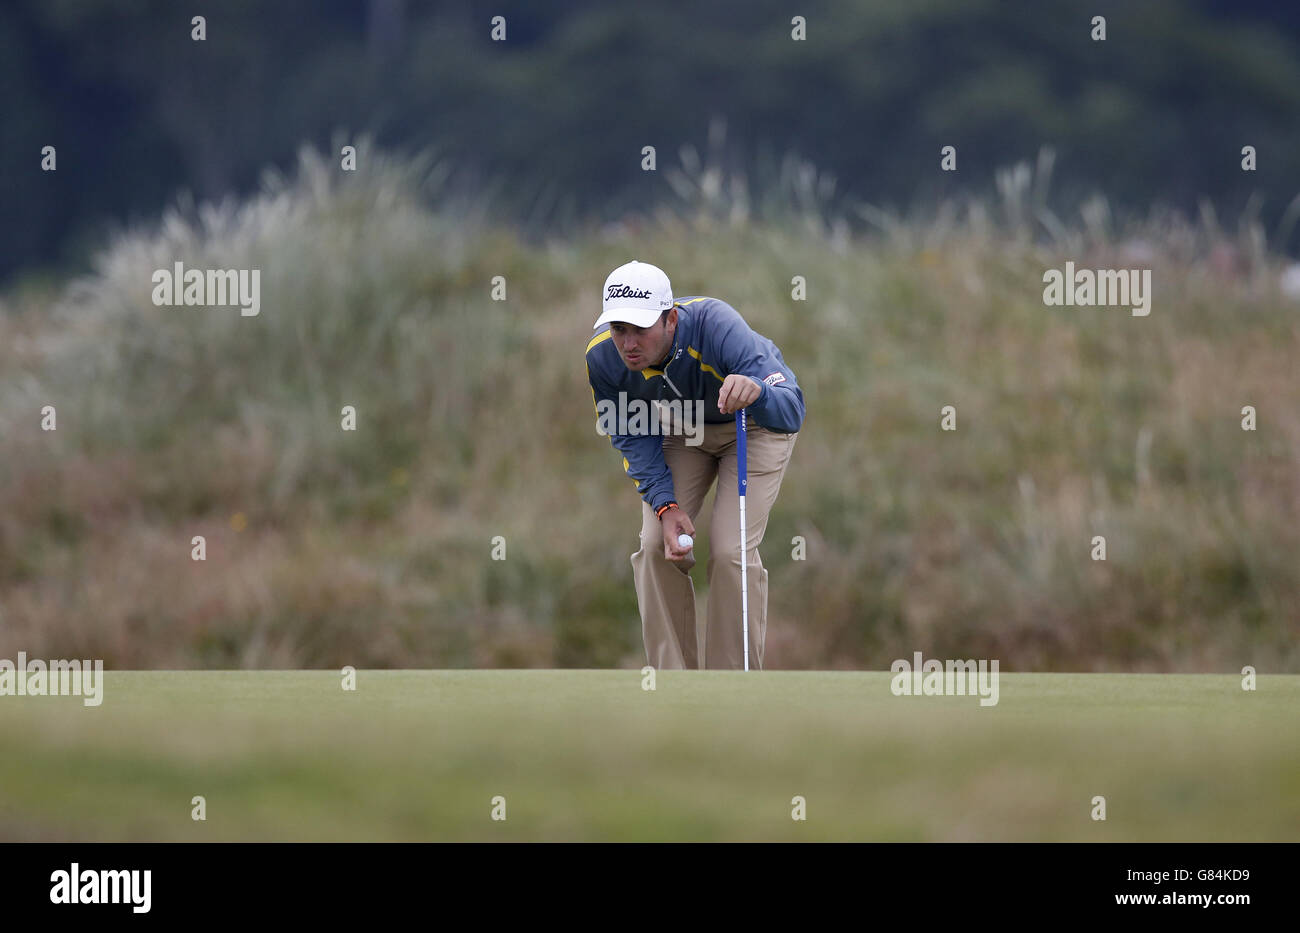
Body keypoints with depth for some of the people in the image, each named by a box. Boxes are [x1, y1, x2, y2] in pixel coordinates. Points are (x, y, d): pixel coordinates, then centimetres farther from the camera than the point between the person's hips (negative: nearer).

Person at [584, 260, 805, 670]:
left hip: (754, 425, -4)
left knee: (731, 552, -16)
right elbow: (633, 438, -11)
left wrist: (756, 393, -72)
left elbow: (791, 411, -49)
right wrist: (665, 506, -26)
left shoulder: (716, 326, -42)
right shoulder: (603, 358, -28)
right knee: (656, 546, -8)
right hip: (681, 431, 4)